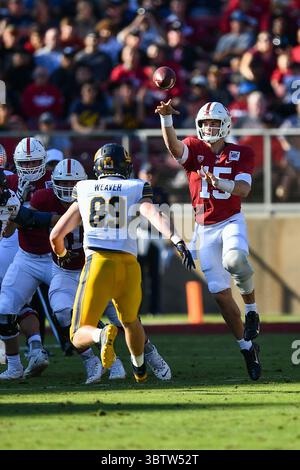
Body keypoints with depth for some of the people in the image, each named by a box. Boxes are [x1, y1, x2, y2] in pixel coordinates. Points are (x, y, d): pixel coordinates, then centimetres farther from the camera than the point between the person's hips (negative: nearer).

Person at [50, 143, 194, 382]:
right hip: (129, 266, 2)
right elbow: (154, 215, -11)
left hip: (98, 264, -1)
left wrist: (62, 255, 40)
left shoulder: (84, 191, 16)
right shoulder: (136, 190, 11)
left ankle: (102, 334, -29)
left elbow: (56, 235, 19)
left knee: (80, 338, 3)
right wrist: (177, 240, -23)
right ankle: (140, 369, 44)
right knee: (130, 320, 32)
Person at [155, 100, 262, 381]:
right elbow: (173, 146, -24)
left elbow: (244, 189, -14)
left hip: (231, 221, -2)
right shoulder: (194, 149, -2)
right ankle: (246, 346, 14)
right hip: (205, 228, 2)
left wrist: (222, 184, -34)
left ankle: (251, 308, -10)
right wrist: (166, 118, -42)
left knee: (235, 260, -36)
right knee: (220, 294, -1)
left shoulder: (241, 154, -1)